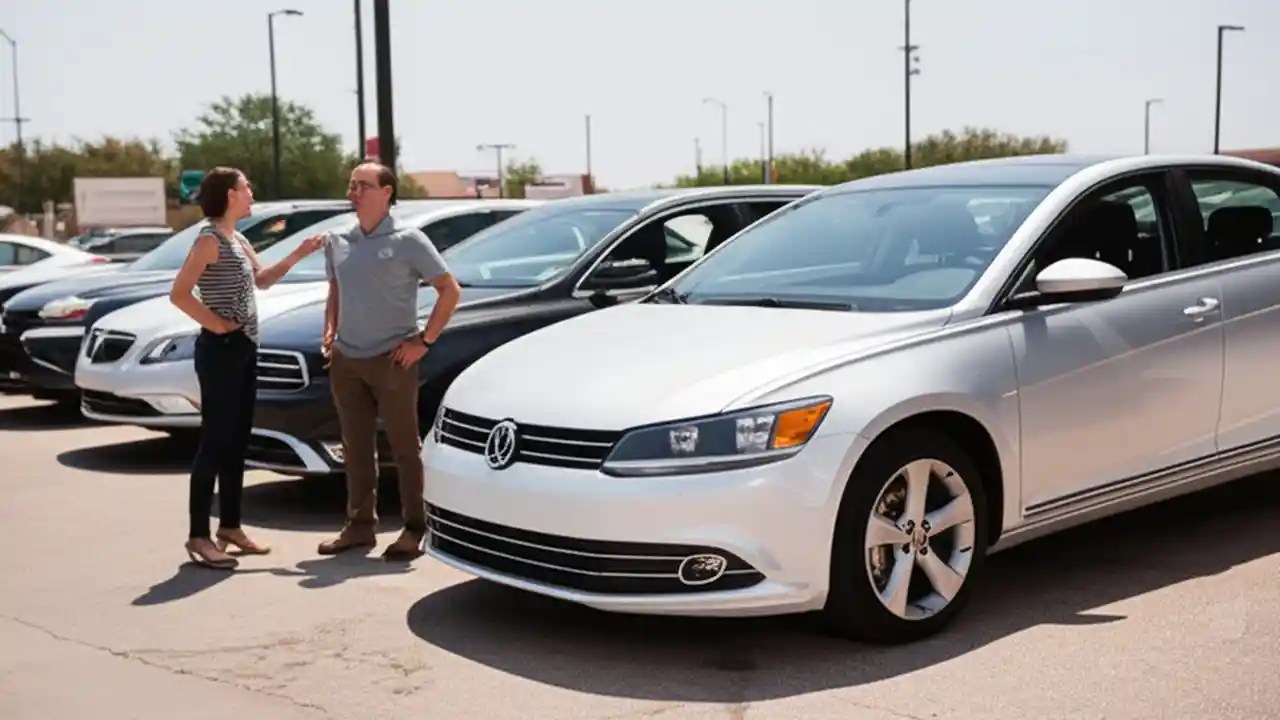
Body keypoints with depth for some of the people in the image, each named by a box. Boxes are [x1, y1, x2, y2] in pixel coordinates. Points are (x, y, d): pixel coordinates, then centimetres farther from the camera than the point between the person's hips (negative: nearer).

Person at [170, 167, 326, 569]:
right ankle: (199, 536, -1)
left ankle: (230, 525, 22)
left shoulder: (237, 240, 14)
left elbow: (261, 280, 27)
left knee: (237, 441, 13)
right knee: (215, 442, -6)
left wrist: (298, 256, 18)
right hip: (221, 350, -9)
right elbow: (178, 294, -22)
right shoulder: (210, 240, -14)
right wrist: (216, 324, -16)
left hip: (244, 348, 9)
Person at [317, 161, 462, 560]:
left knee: (405, 447, 2)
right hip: (346, 360, 5)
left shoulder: (407, 240, -7)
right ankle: (360, 524, 22)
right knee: (356, 447, 12)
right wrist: (330, 332, 7)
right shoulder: (339, 242, 9)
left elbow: (450, 290, -6)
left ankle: (414, 530, 9)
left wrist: (425, 340, -11)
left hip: (392, 359, -5)